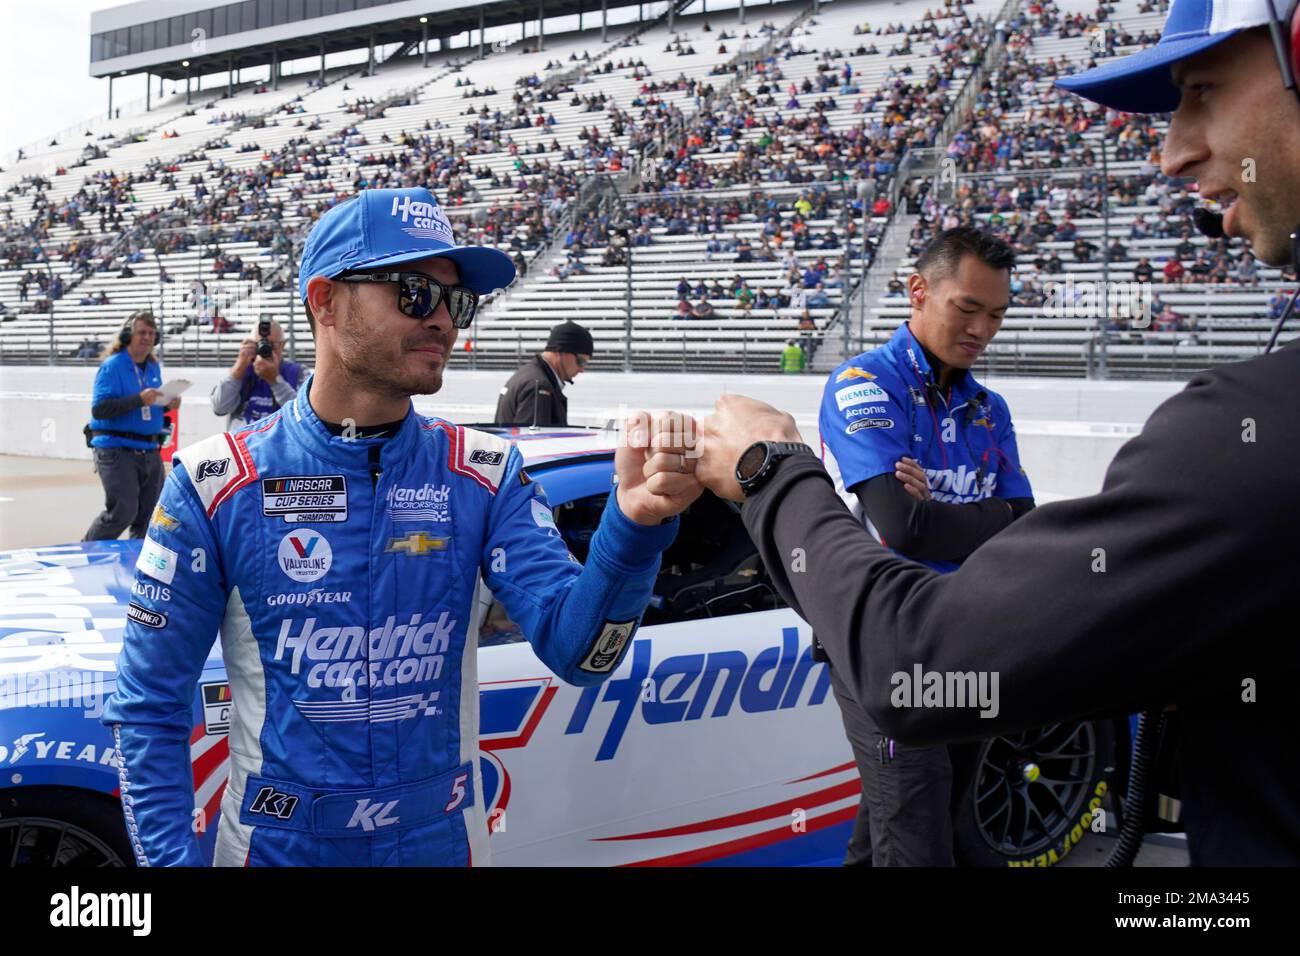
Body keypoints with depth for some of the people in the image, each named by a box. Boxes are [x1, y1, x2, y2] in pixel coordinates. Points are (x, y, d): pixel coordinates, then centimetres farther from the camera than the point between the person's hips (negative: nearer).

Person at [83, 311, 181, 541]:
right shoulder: (112, 366, -9)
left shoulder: (154, 367, 13)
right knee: (122, 511, -12)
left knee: (150, 514, 8)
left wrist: (168, 405, 2)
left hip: (150, 450, 7)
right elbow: (99, 409, -18)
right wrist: (139, 399, -26)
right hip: (117, 450, -7)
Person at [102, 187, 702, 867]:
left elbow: (577, 649, -17)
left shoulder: (486, 475, -5)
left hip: (443, 839, 2)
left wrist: (634, 523, -34)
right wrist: (171, 856, -15)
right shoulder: (216, 484, -10)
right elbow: (150, 709, -5)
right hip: (275, 844, -1)